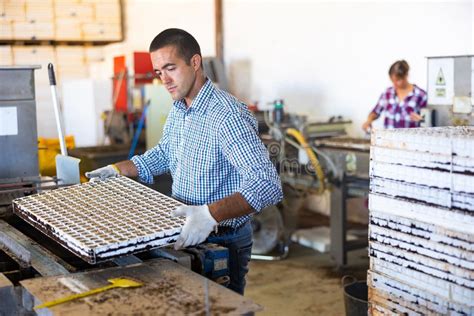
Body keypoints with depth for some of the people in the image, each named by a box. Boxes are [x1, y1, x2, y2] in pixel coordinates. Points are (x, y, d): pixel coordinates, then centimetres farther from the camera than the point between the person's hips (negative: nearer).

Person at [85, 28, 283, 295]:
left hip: (223, 241, -8)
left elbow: (268, 185, -34)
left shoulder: (228, 115, -25)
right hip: (186, 234, 8)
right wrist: (118, 170, 13)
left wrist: (211, 214, -46)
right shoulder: (178, 108, 4)